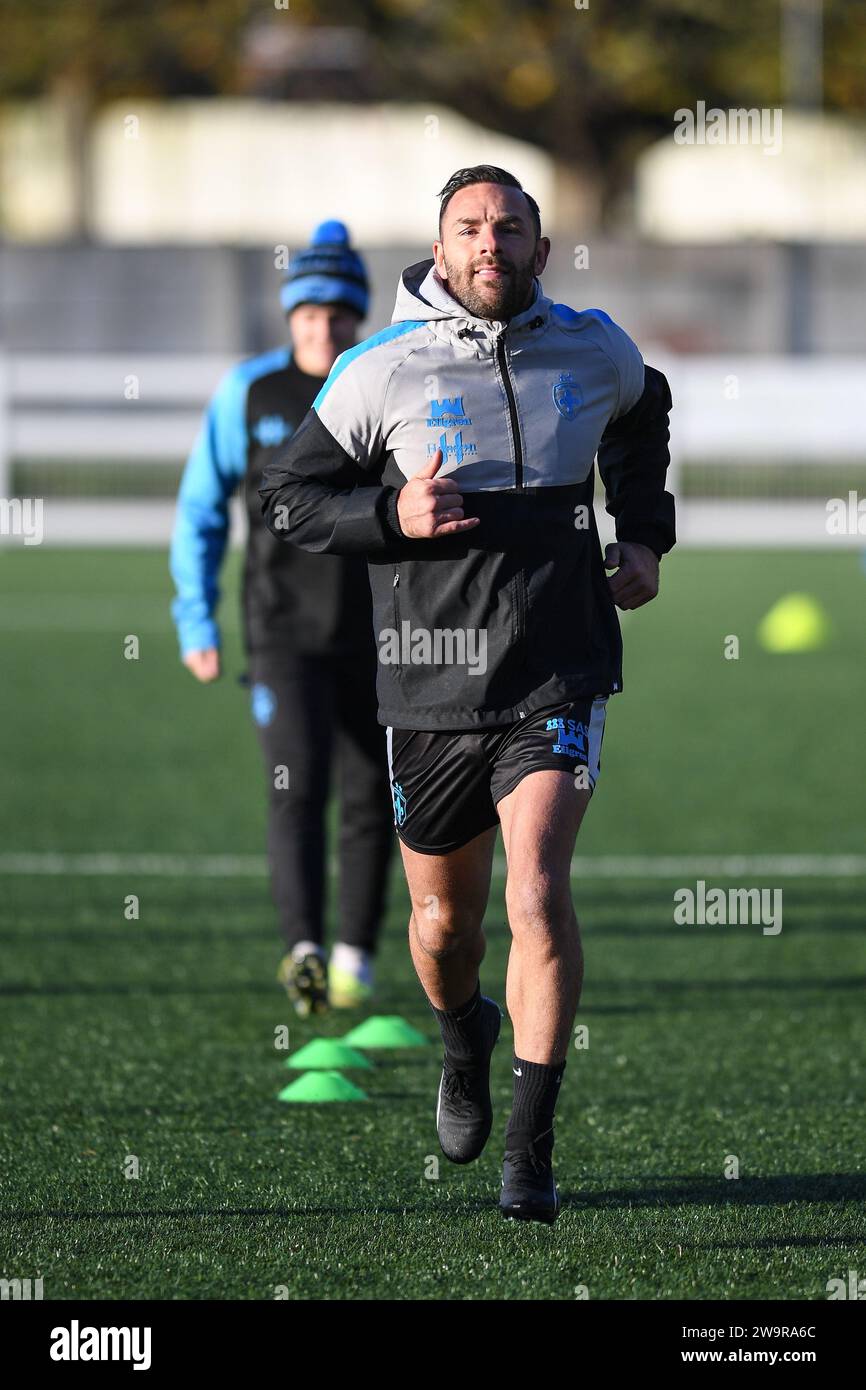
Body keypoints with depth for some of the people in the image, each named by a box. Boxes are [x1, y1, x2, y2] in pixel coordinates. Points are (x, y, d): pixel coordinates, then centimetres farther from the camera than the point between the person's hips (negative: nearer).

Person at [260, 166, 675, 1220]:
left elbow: (641, 420, 29)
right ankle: (463, 1037, 48)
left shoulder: (596, 352, 5)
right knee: (444, 918, 12)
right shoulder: (380, 372, -5)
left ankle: (531, 1146, -11)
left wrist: (644, 537, 17)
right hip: (432, 685, 0)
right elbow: (286, 497, 2)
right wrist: (391, 517, -14)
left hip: (559, 676, 0)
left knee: (538, 892, -18)